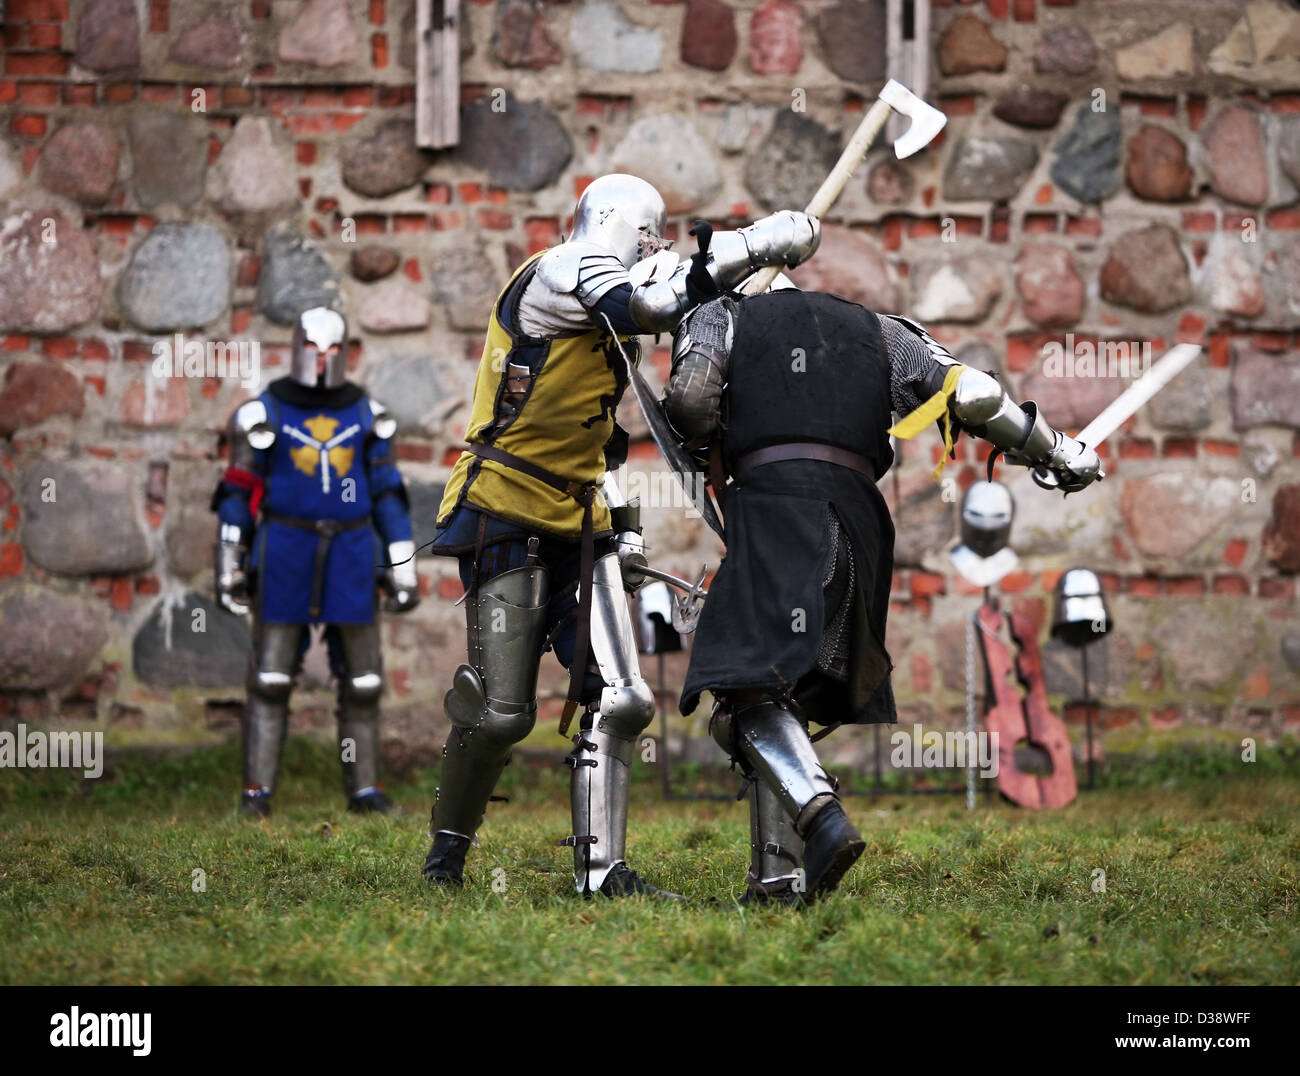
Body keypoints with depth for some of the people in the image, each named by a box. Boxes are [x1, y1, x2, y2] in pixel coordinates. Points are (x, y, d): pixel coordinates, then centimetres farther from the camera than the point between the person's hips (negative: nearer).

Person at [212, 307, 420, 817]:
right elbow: (237, 493, 3)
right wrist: (229, 568, -2)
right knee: (270, 676, -4)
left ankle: (364, 789, 11)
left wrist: (404, 569, 5)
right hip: (286, 551, -2)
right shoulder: (266, 412, 0)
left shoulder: (365, 414, 7)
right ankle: (257, 790, 1)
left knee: (361, 678, 3)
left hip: (349, 554, 2)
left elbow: (387, 496, 9)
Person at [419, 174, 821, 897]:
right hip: (507, 523, -9)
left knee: (620, 702, -3)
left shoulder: (602, 325, 18)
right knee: (502, 713, -6)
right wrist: (758, 244, -21)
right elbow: (653, 301, -24)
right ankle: (448, 849, 15)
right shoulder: (561, 272, -10)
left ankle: (601, 868, -1)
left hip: (580, 528, 9)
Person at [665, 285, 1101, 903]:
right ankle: (778, 873, 7)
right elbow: (974, 395, 14)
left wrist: (705, 446, 23)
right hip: (859, 520, 5)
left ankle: (822, 819, -39)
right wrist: (1057, 453, 24)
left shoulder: (722, 316, 19)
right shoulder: (881, 332, 27)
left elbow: (688, 399, 1)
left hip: (771, 503, -5)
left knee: (752, 692, -16)